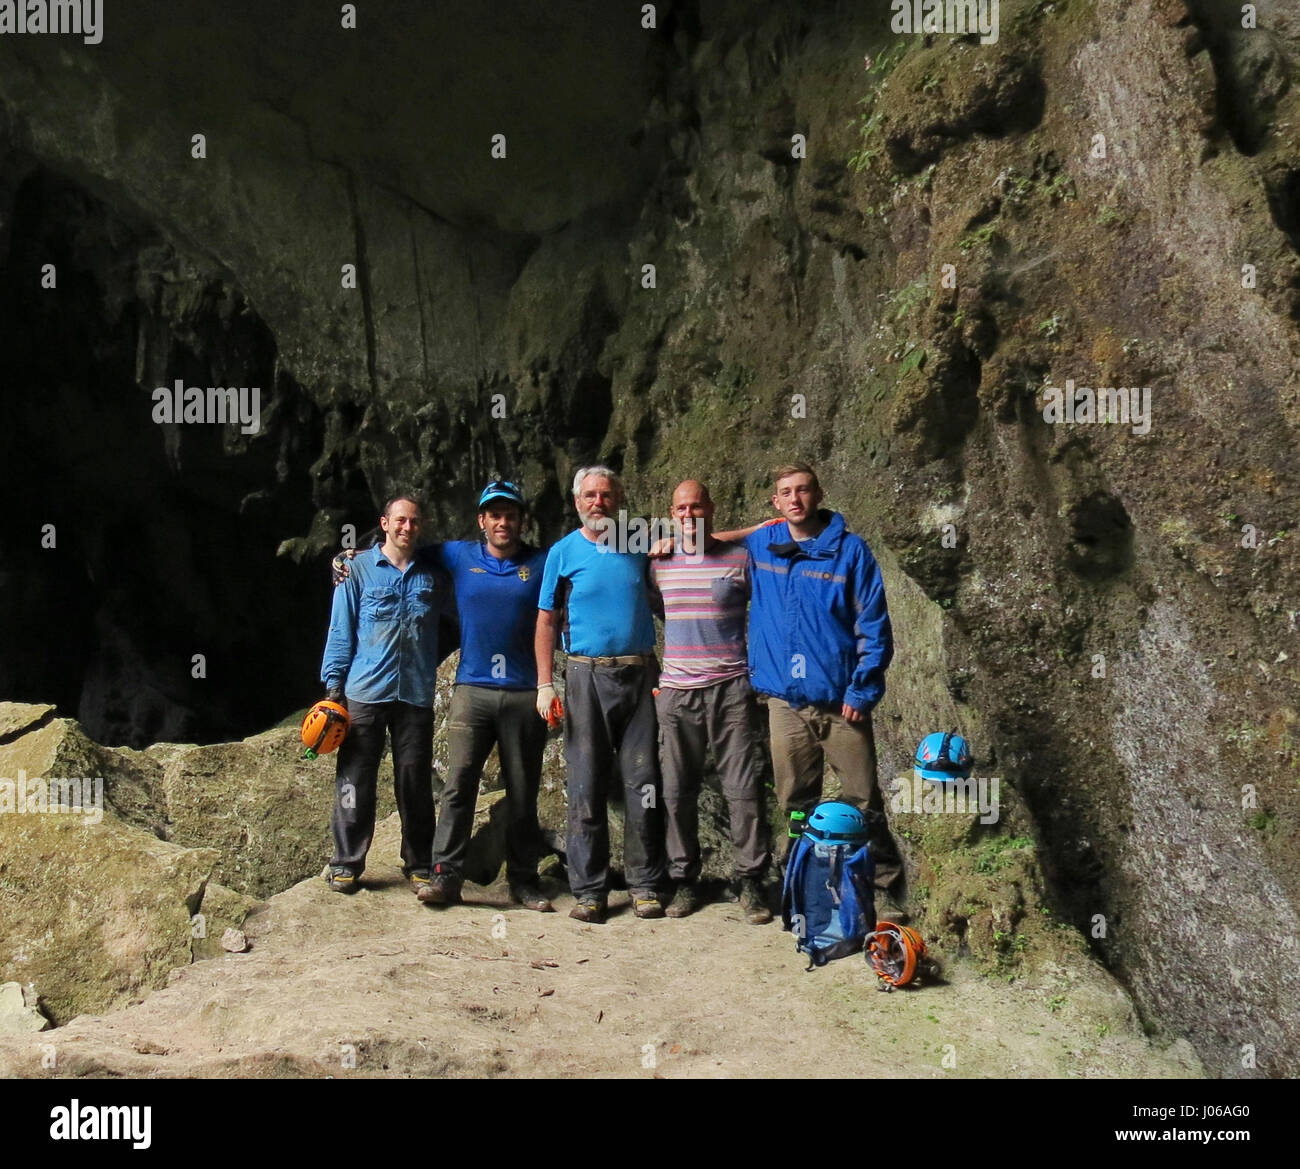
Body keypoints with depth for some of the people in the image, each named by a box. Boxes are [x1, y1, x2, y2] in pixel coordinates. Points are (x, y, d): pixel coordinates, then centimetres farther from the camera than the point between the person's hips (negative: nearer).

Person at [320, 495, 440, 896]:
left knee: (416, 782, 4)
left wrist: (429, 673, 6)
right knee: (355, 780, 2)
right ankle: (346, 863, 13)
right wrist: (333, 684, -1)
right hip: (365, 693, -2)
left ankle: (419, 866, 14)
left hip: (416, 695, 2)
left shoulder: (429, 576, 11)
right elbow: (341, 631, 5)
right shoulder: (358, 569, 6)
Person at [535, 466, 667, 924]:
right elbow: (547, 622, 3)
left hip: (640, 675, 1)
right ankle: (589, 890, 9)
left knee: (643, 783, 1)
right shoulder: (563, 553, 5)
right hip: (587, 676, -1)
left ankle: (645, 885, 11)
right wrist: (545, 685, -4)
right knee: (586, 786, 1)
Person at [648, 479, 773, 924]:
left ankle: (751, 881, 10)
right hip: (676, 690, 2)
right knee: (677, 791, 5)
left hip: (731, 688, -2)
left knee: (744, 789, -2)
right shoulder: (659, 565, 9)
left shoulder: (741, 558, 2)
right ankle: (684, 880, 17)